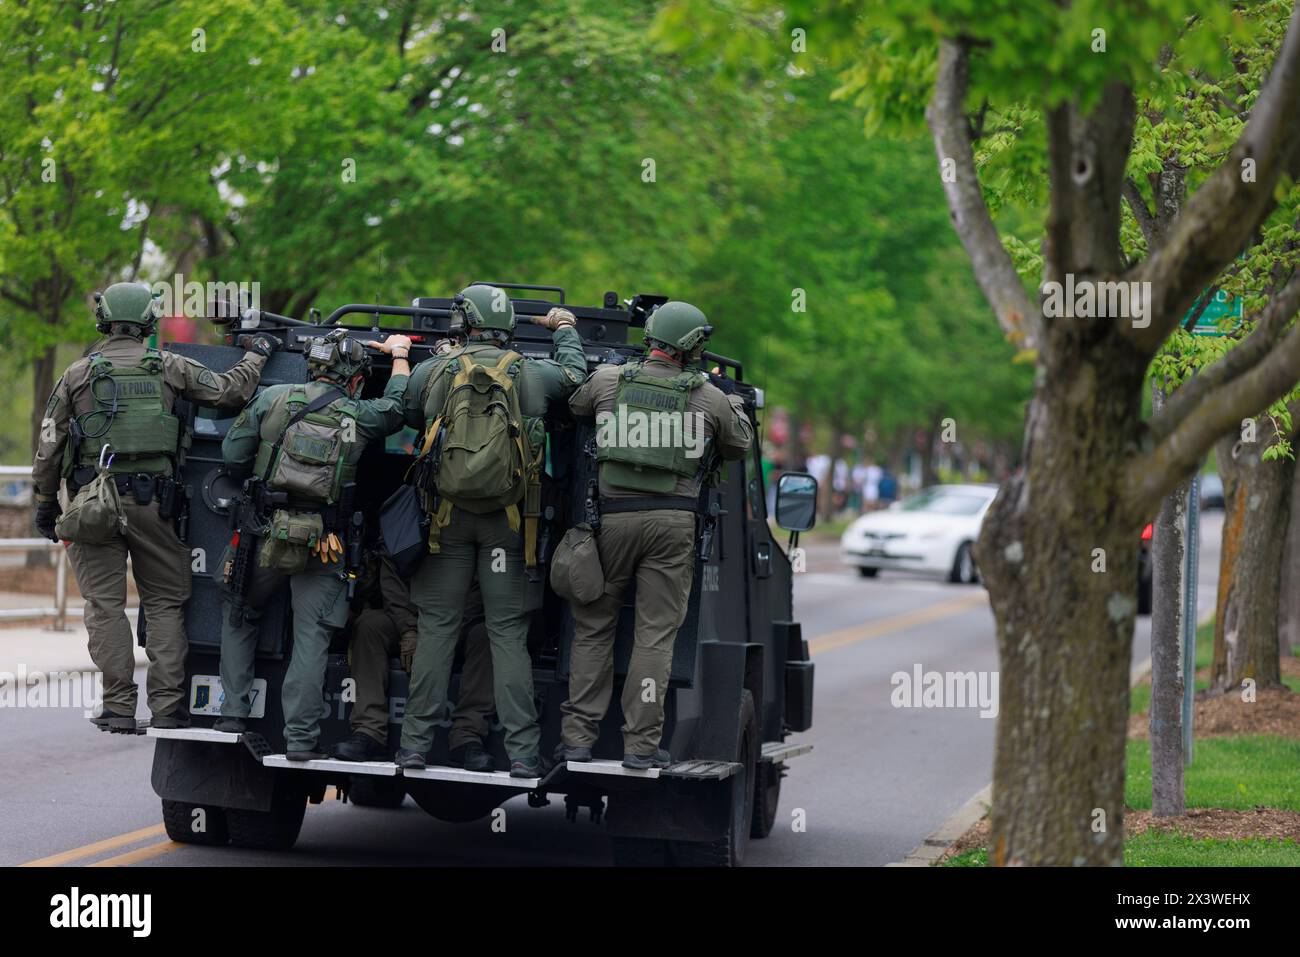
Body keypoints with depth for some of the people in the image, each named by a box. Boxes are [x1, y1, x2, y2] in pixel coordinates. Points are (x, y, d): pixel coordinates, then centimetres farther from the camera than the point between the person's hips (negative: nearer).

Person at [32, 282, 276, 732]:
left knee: (105, 604, 3)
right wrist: (256, 354, 21)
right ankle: (167, 703, 2)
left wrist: (46, 501, 14)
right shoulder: (170, 367, 3)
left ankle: (118, 706, 1)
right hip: (153, 502, 1)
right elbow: (230, 391, 2)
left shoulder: (78, 374, 3)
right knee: (164, 602, 8)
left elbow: (49, 445, 4)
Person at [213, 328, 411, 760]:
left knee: (239, 617, 21)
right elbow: (397, 405, 22)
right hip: (321, 546, -1)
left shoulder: (272, 399, 1)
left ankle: (233, 713, 18)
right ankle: (301, 737, -3)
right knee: (311, 636, 2)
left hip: (263, 534, 1)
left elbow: (232, 456, 1)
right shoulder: (359, 416, 1)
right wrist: (399, 355, 36)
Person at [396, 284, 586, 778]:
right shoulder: (534, 374, -1)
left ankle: (416, 742, 6)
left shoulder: (430, 372, -3)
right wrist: (564, 329, 38)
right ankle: (522, 751, 0)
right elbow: (575, 371, 19)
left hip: (447, 516, 0)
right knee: (508, 631, 2)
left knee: (436, 627, 6)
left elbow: (408, 419, 13)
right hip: (508, 520, 0)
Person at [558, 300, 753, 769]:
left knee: (592, 628, 10)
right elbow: (738, 445, 17)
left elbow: (569, 408, 20)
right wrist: (733, 398, 35)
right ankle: (641, 743, 3)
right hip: (673, 522, -1)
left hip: (612, 515, 1)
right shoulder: (711, 397, 1)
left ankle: (578, 735, 8)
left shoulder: (607, 380, 1)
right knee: (655, 634, 3)